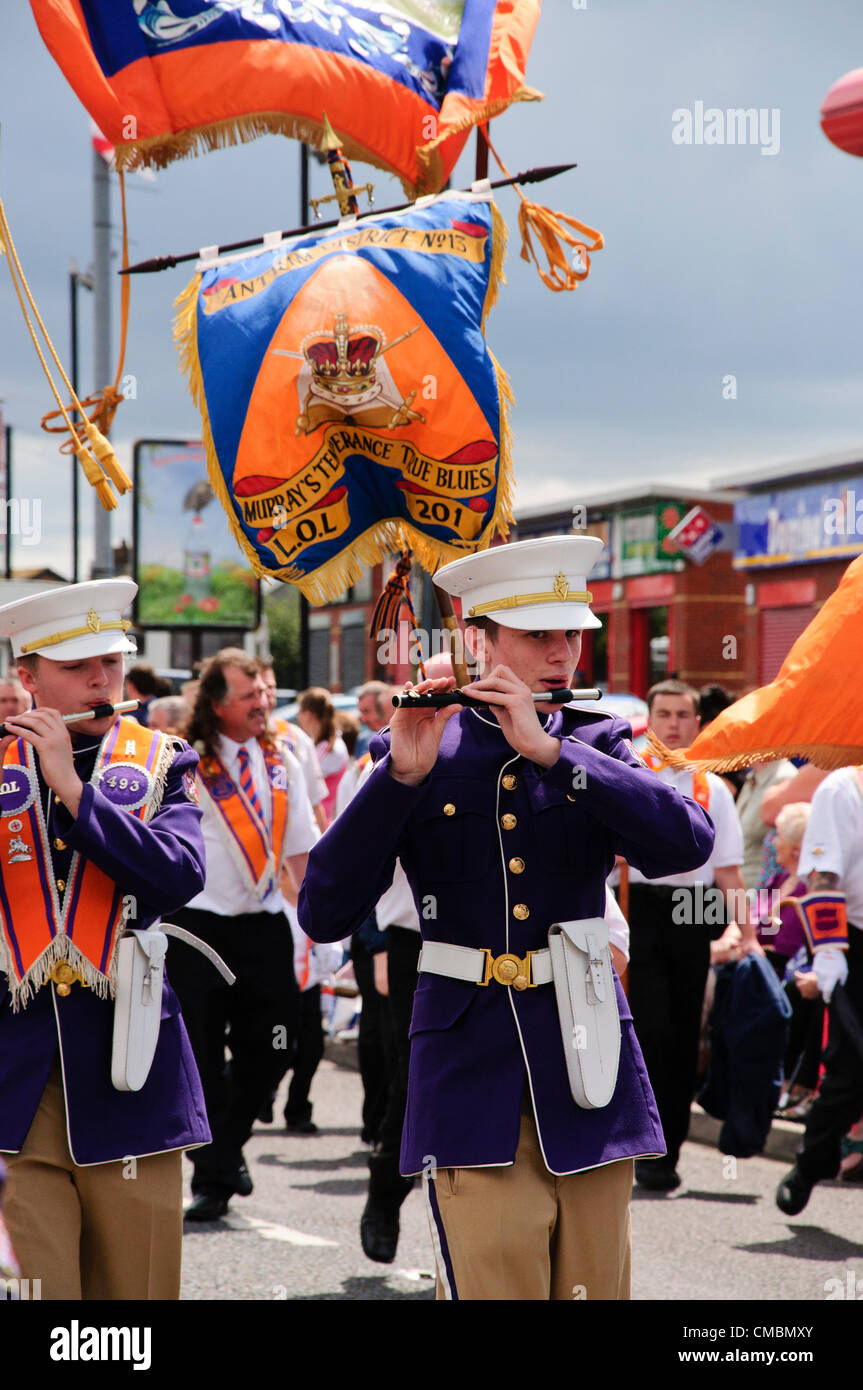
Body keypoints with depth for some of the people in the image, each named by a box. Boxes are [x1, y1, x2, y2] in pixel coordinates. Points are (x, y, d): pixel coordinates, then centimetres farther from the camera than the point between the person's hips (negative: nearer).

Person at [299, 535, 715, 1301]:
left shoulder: (595, 745, 8)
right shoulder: (416, 754, 2)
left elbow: (687, 843, -13)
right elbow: (324, 914, -9)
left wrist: (548, 750, -18)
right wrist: (403, 774, -19)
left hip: (586, 1065, 2)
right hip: (473, 1083, -2)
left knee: (593, 1284, 5)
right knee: (490, 1284, -8)